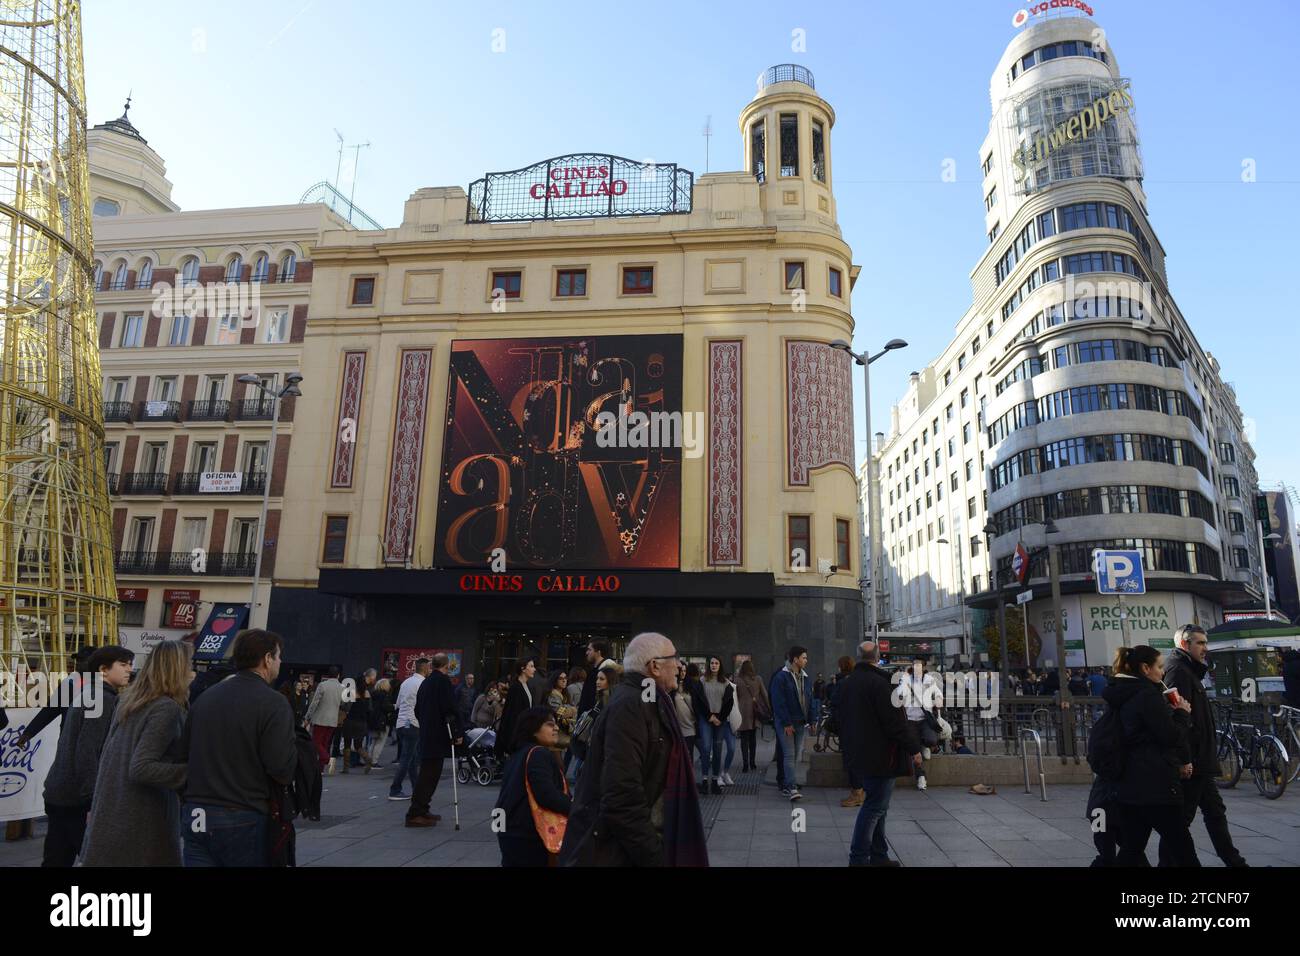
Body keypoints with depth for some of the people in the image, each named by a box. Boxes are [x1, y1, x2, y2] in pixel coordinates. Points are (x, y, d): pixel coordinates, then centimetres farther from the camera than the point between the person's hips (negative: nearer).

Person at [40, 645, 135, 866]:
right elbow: (88, 751, -24)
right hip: (77, 797, -9)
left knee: (57, 859, 14)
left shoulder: (85, 696, 15)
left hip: (58, 793, 9)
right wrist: (93, 799, -24)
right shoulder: (103, 700, -16)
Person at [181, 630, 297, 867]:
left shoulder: (204, 698, 6)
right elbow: (282, 768, -20)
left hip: (195, 816, 6)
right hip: (243, 820, -5)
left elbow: (184, 752, 10)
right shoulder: (273, 703, -14)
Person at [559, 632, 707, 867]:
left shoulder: (643, 701, 9)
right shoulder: (630, 705, -21)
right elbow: (622, 800, -28)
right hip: (614, 853, -9)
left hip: (639, 844, 9)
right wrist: (655, 858, -22)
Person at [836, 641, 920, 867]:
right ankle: (859, 858, 1)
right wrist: (913, 749, -12)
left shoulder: (847, 683, 10)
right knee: (874, 807, -2)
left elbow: (840, 717, 19)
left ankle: (878, 855, 22)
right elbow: (895, 722, -20)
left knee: (876, 806, 17)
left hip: (857, 753, 9)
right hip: (880, 755, -9)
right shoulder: (879, 683, -18)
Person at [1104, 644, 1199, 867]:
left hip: (1129, 782, 8)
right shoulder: (1148, 694, -14)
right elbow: (1169, 734, -17)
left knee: (1130, 849, 10)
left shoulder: (1122, 695, 14)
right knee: (1182, 848, 4)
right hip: (1156, 784, -8)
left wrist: (1171, 710, 12)